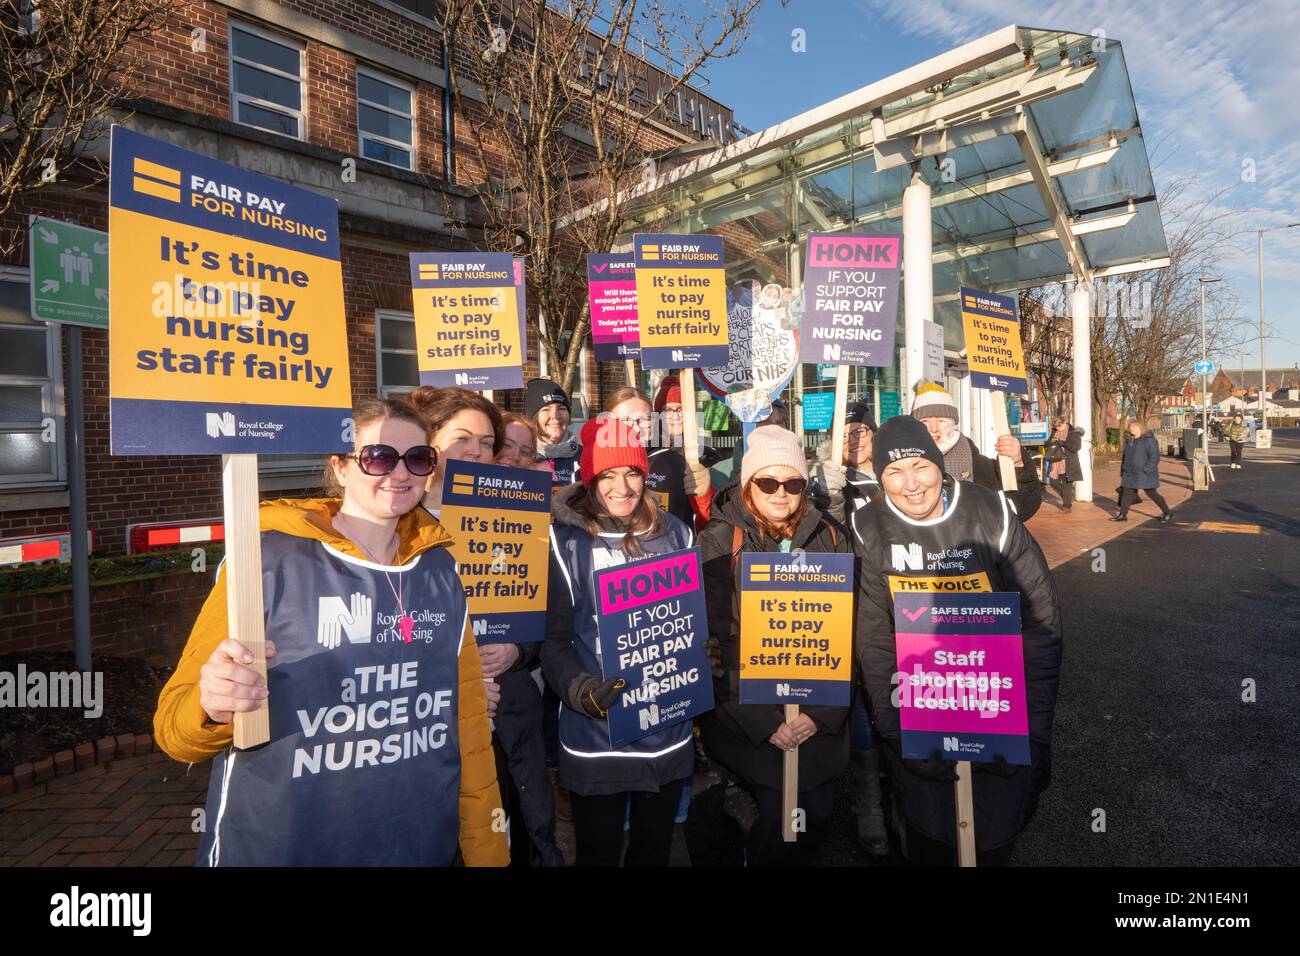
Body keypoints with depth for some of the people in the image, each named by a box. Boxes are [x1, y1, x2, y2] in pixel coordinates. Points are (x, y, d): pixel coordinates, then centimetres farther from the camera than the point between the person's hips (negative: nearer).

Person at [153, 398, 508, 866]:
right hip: (276, 849, -3)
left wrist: (486, 853, 3)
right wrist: (214, 708, -33)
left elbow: (467, 721, 2)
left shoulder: (441, 569, -3)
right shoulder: (267, 560, -15)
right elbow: (176, 729, -11)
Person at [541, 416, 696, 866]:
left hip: (668, 731, 3)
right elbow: (552, 637, -9)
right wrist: (579, 689, -25)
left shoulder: (675, 534, 3)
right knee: (599, 854, 15)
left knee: (655, 850, 22)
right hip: (595, 737, -3)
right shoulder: (565, 540, -9)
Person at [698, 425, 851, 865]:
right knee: (779, 818, 2)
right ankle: (758, 858, 34)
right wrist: (765, 721, -16)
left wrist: (823, 711, -8)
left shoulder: (830, 536, 0)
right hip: (749, 720, -3)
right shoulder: (720, 541, -10)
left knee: (819, 816, 13)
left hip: (820, 720, 3)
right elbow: (713, 640, -12)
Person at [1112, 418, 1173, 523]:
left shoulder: (1148, 440, -13)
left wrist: (1146, 470, -22)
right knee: (1127, 492, 6)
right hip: (1131, 473, 8)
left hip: (1144, 474, -8)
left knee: (1152, 493, -1)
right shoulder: (1131, 440, 12)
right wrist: (1123, 469, 16)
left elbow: (1155, 457, -18)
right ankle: (1123, 515, 11)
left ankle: (1168, 513, 14)